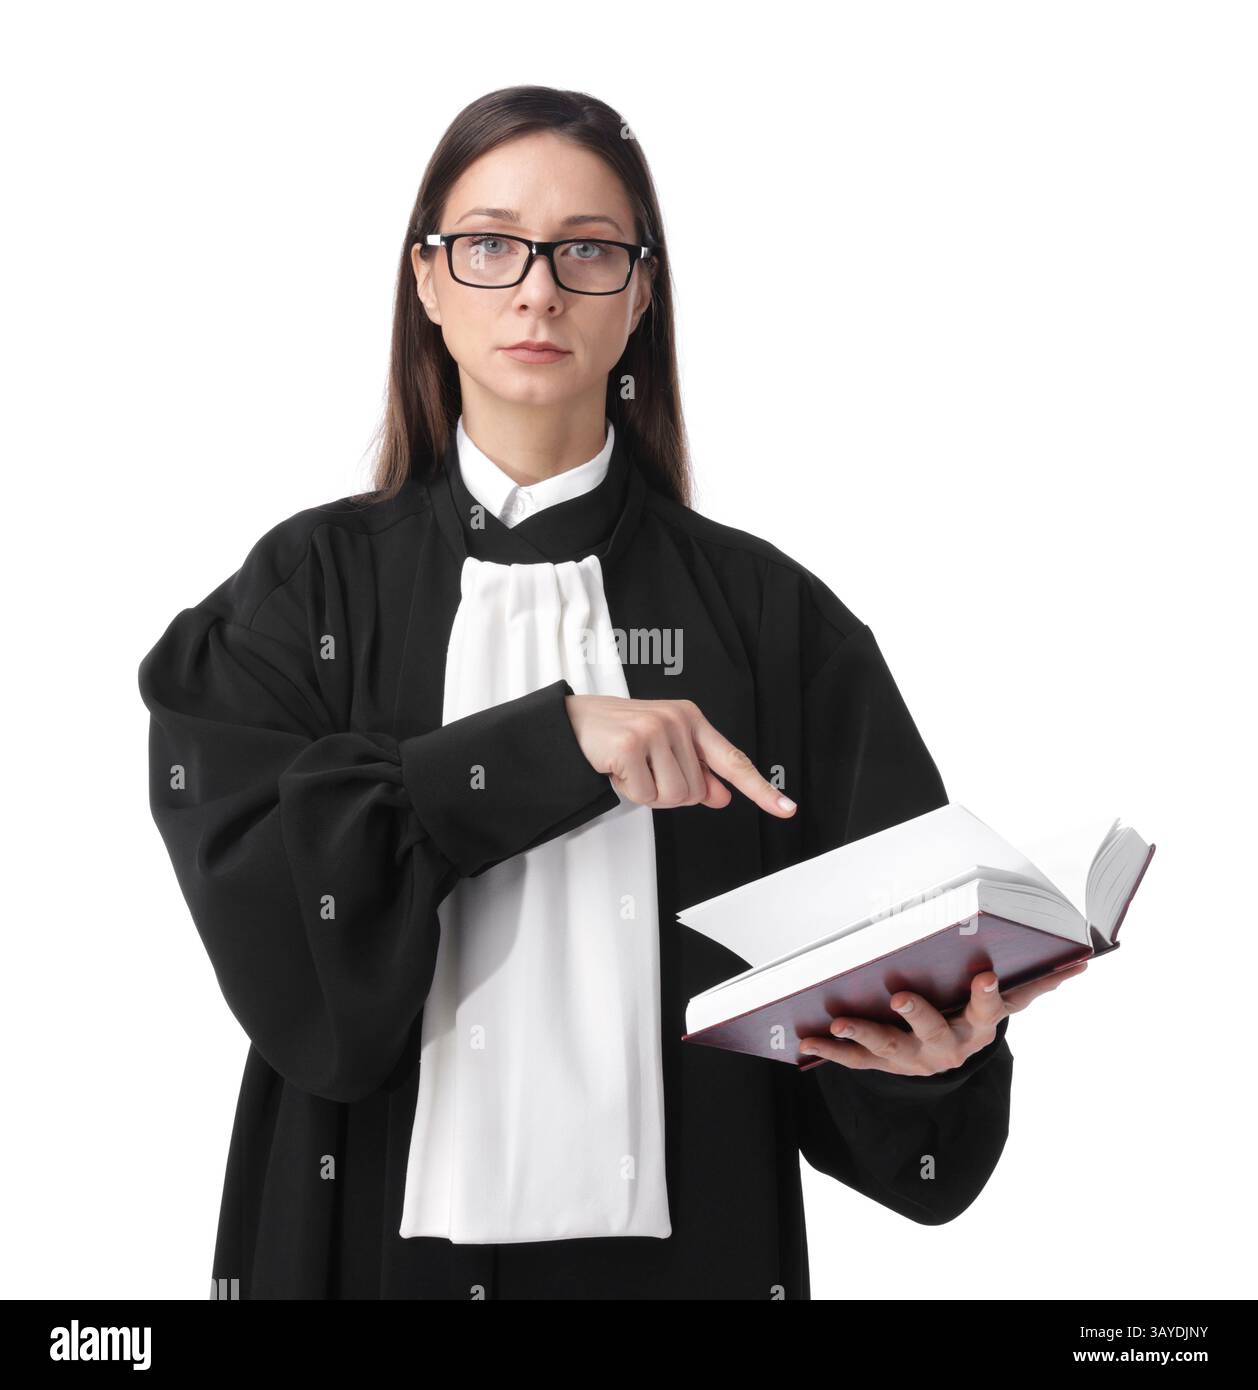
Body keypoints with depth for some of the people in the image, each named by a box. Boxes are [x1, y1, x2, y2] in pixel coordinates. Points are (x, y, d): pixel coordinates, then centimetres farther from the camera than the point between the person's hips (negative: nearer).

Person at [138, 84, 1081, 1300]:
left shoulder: (770, 615, -1)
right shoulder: (312, 587, 0)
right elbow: (254, 896, -14)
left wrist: (935, 1044, -27)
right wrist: (550, 745, -20)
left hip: (686, 1238, 0)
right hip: (387, 1231, 0)